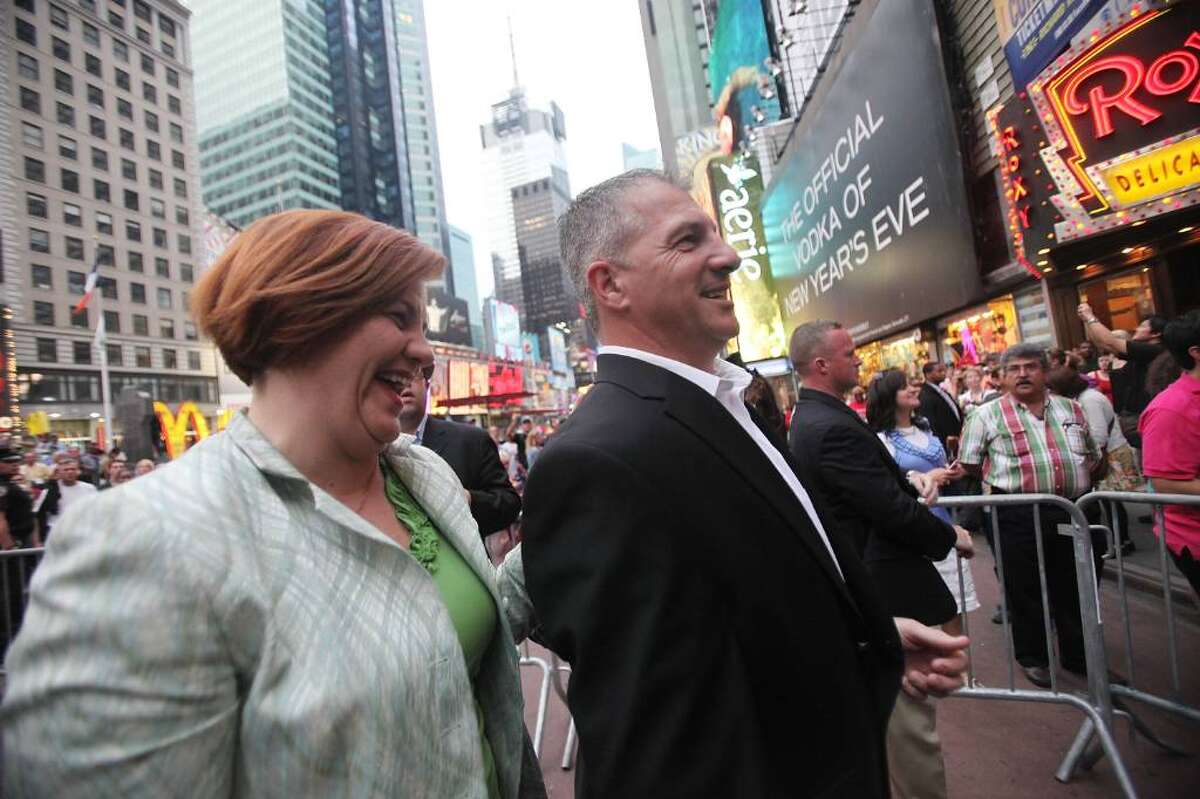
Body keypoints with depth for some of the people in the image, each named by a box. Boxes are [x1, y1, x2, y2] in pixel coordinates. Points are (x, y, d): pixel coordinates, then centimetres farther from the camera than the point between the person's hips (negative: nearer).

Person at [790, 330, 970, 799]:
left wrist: (909, 475, 0)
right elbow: (894, 510, -24)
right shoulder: (833, 427, -26)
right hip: (887, 588, -11)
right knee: (910, 712, 4)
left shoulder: (811, 417, 7)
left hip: (859, 583, 11)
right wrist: (951, 537, -7)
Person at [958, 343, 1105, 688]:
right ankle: (1032, 657, 24)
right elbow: (969, 464, 0)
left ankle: (1078, 654, 34)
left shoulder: (1071, 408, 12)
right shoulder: (986, 415, -3)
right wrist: (1005, 480, 1)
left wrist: (1076, 478, 9)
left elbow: (1093, 454, 21)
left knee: (1074, 586, 16)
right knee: (1024, 589, 6)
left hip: (1073, 510, 4)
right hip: (1018, 516, -4)